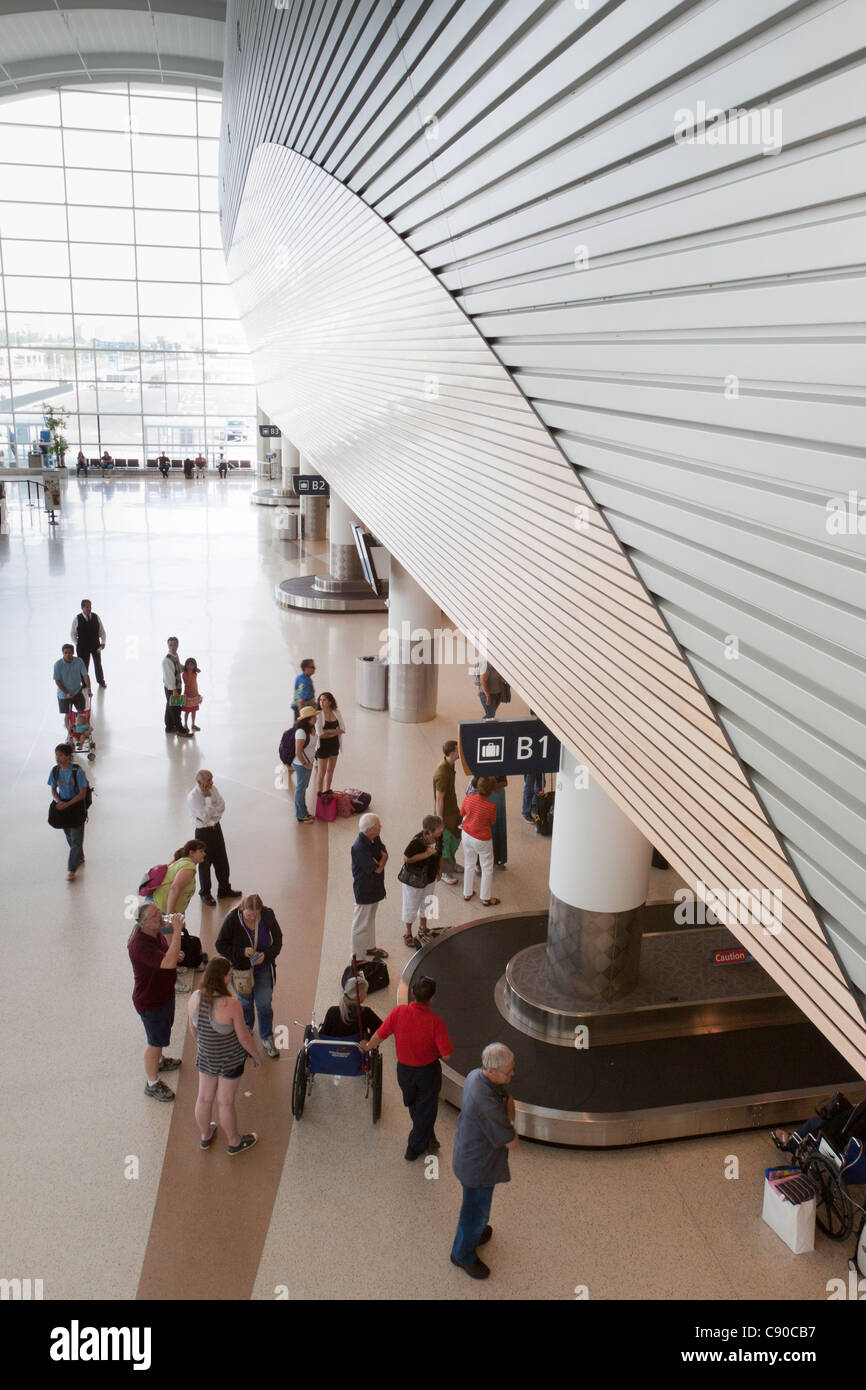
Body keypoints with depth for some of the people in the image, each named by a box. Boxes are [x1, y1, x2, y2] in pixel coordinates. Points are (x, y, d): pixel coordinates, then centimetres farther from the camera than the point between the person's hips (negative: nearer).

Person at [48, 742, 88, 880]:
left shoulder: (77, 771, -21)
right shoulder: (55, 770, -6)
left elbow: (82, 794, -18)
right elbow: (53, 790, 6)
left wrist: (67, 804, -23)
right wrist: (58, 801, -13)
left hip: (76, 805, -5)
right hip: (62, 805, 5)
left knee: (76, 839, -1)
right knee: (69, 836, 20)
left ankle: (72, 869, 8)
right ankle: (79, 857, 43)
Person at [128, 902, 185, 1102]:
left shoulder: (157, 933, -7)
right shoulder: (140, 945, -36)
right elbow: (168, 963, -48)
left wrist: (175, 955, -3)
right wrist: (177, 931, -47)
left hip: (165, 992, 9)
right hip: (150, 1002, -9)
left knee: (164, 1031, 31)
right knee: (156, 1042, 9)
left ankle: (158, 1061, 57)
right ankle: (152, 1084, 29)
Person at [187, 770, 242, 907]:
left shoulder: (212, 789, -2)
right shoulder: (192, 797, -22)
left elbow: (222, 807, -2)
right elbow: (205, 817, -26)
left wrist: (212, 814, -18)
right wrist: (208, 797, -26)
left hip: (216, 828, 6)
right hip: (203, 832, -6)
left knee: (222, 861, 16)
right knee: (205, 864, 8)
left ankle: (224, 889, 33)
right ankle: (205, 894, 27)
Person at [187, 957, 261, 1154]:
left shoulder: (195, 998, -15)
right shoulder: (231, 1005, -31)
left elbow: (192, 1027, 2)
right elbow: (243, 1036, -20)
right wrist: (256, 1054, -3)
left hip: (205, 1056, 5)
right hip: (230, 1059, -5)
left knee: (204, 1097, 22)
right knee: (225, 1102, 13)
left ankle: (205, 1136, 45)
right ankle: (234, 1142, 35)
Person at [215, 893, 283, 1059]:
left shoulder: (268, 916, -16)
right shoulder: (232, 920, -22)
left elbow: (277, 940, -5)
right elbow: (221, 945, -15)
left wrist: (266, 955, -23)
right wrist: (242, 952, -29)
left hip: (263, 967, 1)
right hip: (240, 968, -1)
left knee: (265, 1003, 0)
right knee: (245, 1002, 19)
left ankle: (267, 1039, 22)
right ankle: (247, 1030, 49)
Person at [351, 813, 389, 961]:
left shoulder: (375, 839, -4)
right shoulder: (359, 847, -31)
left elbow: (385, 853, 3)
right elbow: (377, 869, -28)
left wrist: (379, 862, -17)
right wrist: (382, 860, -9)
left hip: (375, 887, 9)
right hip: (364, 891, -9)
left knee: (370, 919, 25)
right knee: (361, 924, 7)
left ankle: (370, 947, 43)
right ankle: (357, 956, 21)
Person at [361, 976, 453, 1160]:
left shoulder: (399, 1012, -23)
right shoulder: (435, 1021, -28)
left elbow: (379, 1035, -10)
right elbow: (446, 1055, -24)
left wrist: (367, 1047, 11)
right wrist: (433, 1051, -2)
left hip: (404, 1069, 3)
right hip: (428, 1071, -3)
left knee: (413, 1107, 28)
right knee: (425, 1109, 20)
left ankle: (428, 1139, 49)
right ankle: (414, 1148, 34)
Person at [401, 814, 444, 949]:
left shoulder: (439, 837, -13)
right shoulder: (417, 841, -34)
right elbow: (406, 858, -24)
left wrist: (439, 869, 13)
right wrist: (426, 854, -32)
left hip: (430, 876, 7)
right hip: (414, 878, -7)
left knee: (427, 902, 25)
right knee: (411, 905, 12)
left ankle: (423, 928, 48)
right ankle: (407, 933, 33)